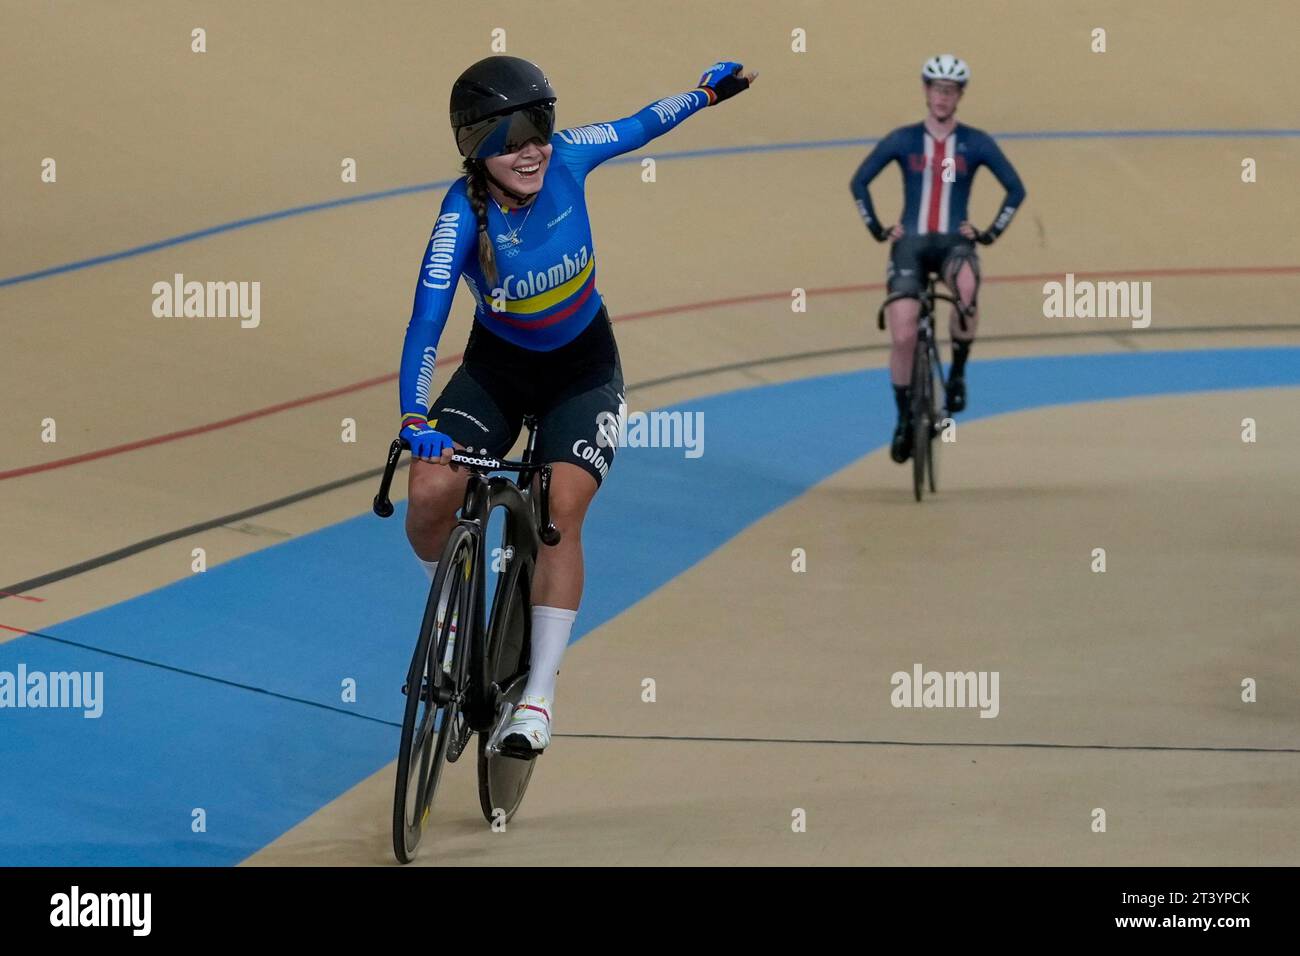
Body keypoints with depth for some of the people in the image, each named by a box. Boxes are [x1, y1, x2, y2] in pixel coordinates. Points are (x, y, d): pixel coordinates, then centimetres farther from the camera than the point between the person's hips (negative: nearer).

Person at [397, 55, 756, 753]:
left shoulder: (566, 158, -20)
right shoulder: (463, 213, -26)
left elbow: (637, 128, 3)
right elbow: (426, 321, -33)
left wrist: (707, 92, 4)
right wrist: (414, 420, -45)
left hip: (583, 372, 0)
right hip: (497, 369, 0)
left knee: (562, 511, -20)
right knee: (429, 494, -21)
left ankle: (539, 697, -15)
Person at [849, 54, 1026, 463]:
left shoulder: (975, 143, 2)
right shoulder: (902, 140, 2)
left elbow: (1016, 189, 9)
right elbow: (859, 182, 11)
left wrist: (990, 232, 2)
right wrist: (877, 228, 5)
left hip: (954, 242, -1)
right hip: (910, 244, 1)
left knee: (967, 286, -38)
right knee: (903, 335, -12)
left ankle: (957, 374, -17)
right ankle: (904, 419, 8)